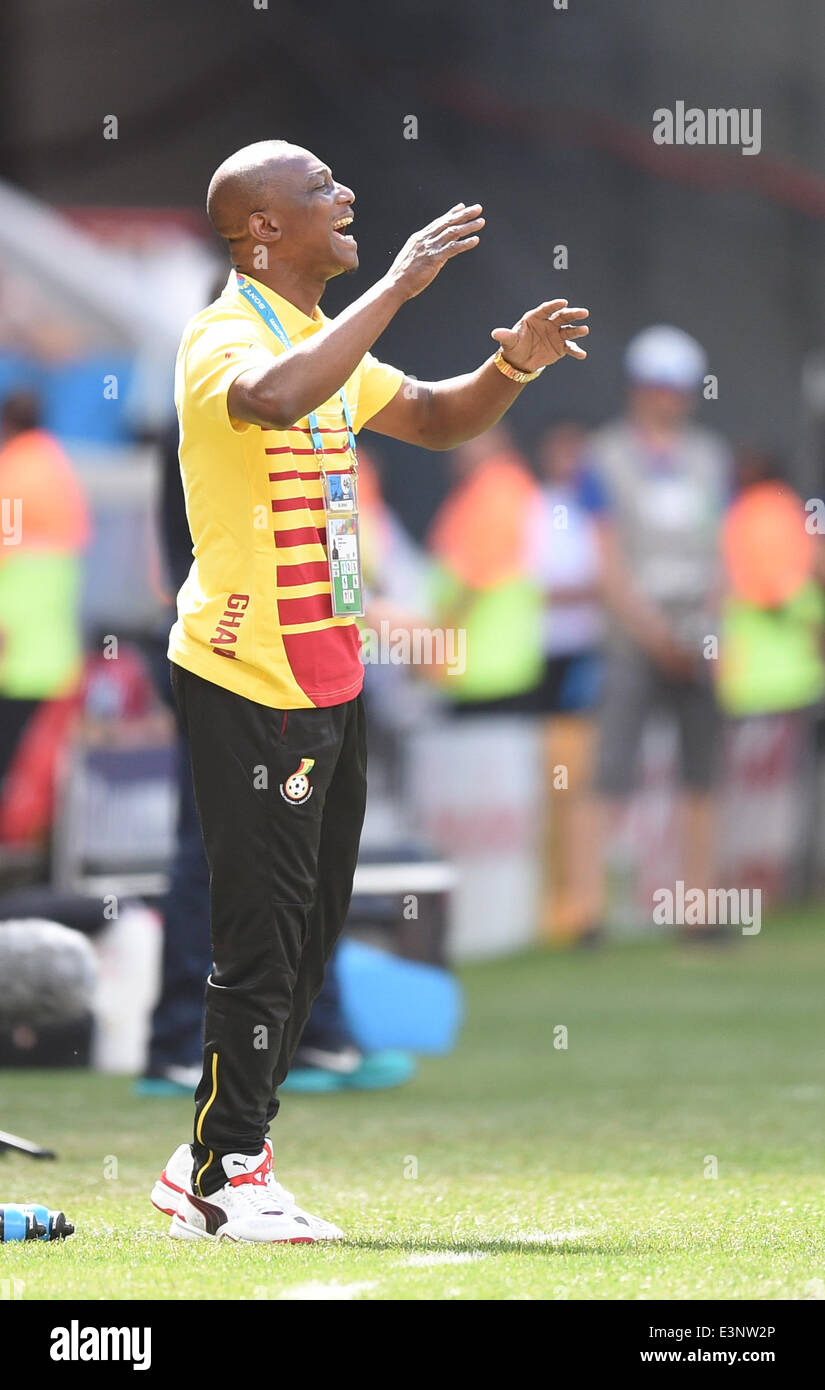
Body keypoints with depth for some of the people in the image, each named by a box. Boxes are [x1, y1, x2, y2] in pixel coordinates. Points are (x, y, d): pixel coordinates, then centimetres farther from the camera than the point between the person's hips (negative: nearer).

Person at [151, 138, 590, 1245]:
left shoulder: (324, 339, 16)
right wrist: (397, 285, -33)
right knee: (264, 931, -9)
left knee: (309, 928, 11)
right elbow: (275, 398, -37)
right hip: (249, 685, -9)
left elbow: (438, 419, 26)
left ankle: (216, 1161, 18)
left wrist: (511, 366, 5)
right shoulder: (224, 337, -14)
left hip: (326, 678, 9)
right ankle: (223, 1181, -3)